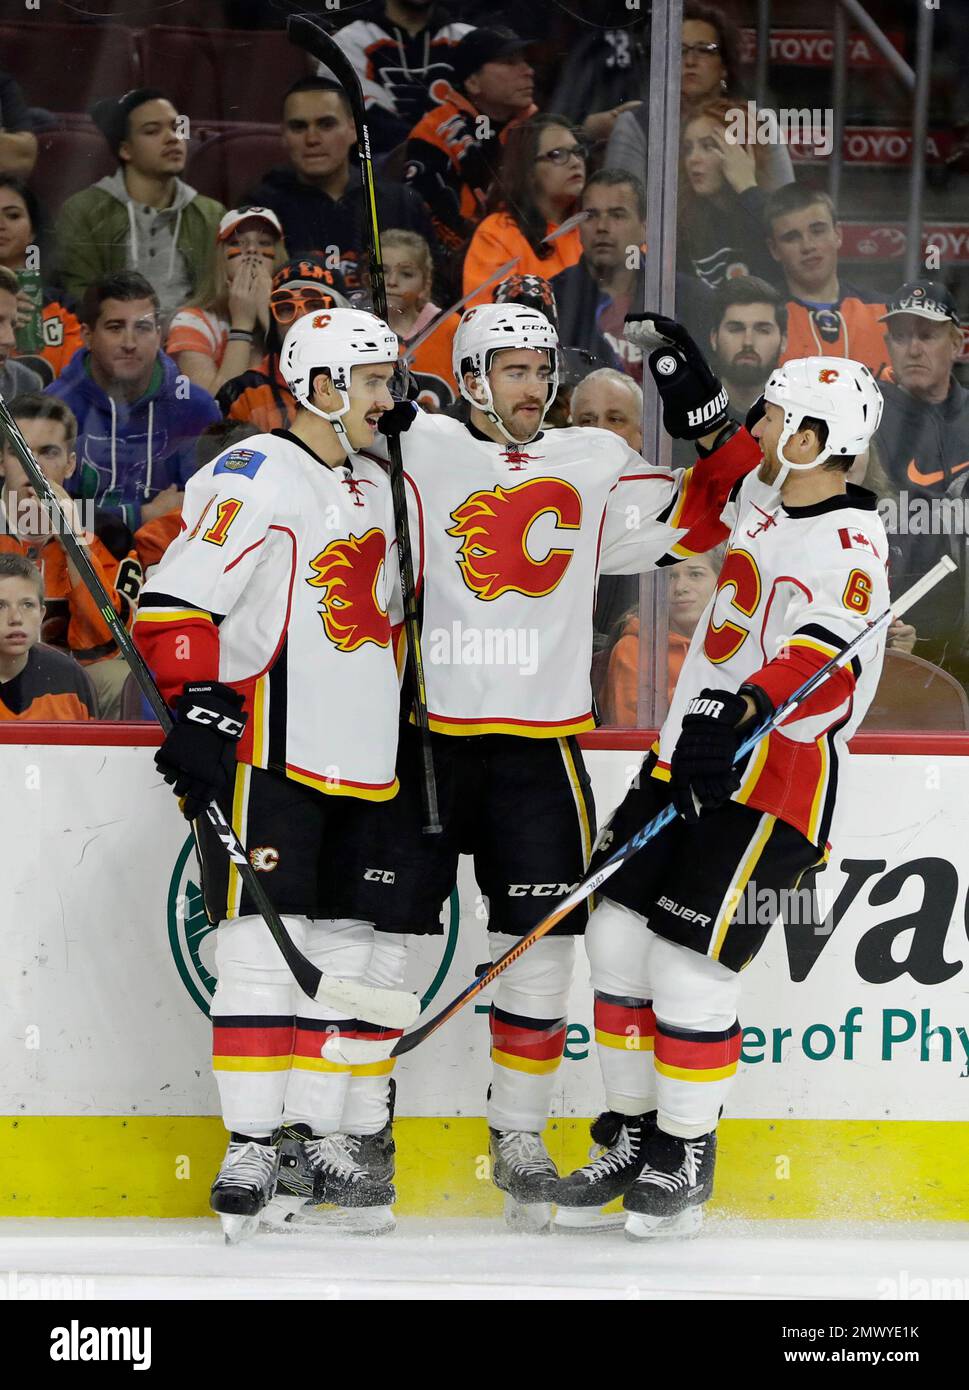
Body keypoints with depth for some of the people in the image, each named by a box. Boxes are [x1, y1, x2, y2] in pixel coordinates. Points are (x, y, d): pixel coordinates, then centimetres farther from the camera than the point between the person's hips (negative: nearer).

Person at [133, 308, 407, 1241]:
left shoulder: (373, 487, 18)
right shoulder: (254, 479, -9)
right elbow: (170, 608, -15)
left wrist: (402, 722, 24)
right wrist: (196, 707, -22)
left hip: (359, 765, 8)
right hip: (265, 754, -8)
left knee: (344, 947, 9)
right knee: (265, 944, -10)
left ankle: (316, 1134, 18)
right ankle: (249, 1150, -5)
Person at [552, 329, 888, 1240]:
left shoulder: (849, 546, -18)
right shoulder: (763, 498, 10)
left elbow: (835, 666, -32)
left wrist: (751, 706, -47)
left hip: (773, 778, -9)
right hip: (690, 754, 9)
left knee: (686, 966, -11)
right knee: (617, 939, 5)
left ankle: (685, 1163, 6)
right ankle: (632, 1140, 18)